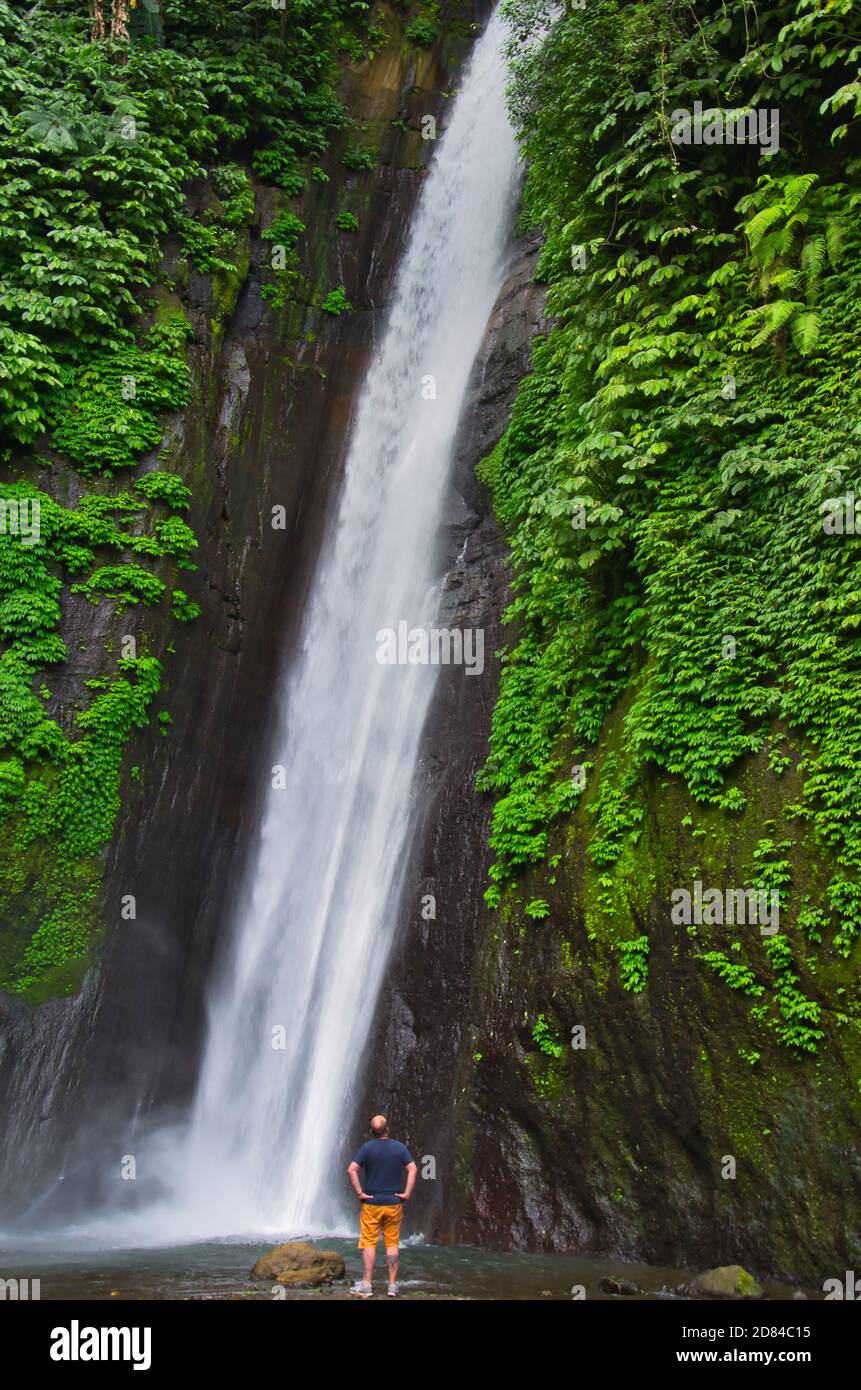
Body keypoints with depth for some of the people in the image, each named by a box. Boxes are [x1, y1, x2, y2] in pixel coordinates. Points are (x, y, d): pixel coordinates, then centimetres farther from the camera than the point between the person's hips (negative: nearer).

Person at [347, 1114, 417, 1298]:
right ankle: (392, 1285, 9)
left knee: (368, 1243, 4)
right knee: (392, 1244, 8)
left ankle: (366, 1285, 4)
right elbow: (413, 1169, -9)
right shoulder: (400, 1147, -1)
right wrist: (406, 1193, -5)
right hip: (394, 1203, 2)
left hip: (371, 1202, -1)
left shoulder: (367, 1148, -6)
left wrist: (359, 1193, -9)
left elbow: (352, 1169, -14)